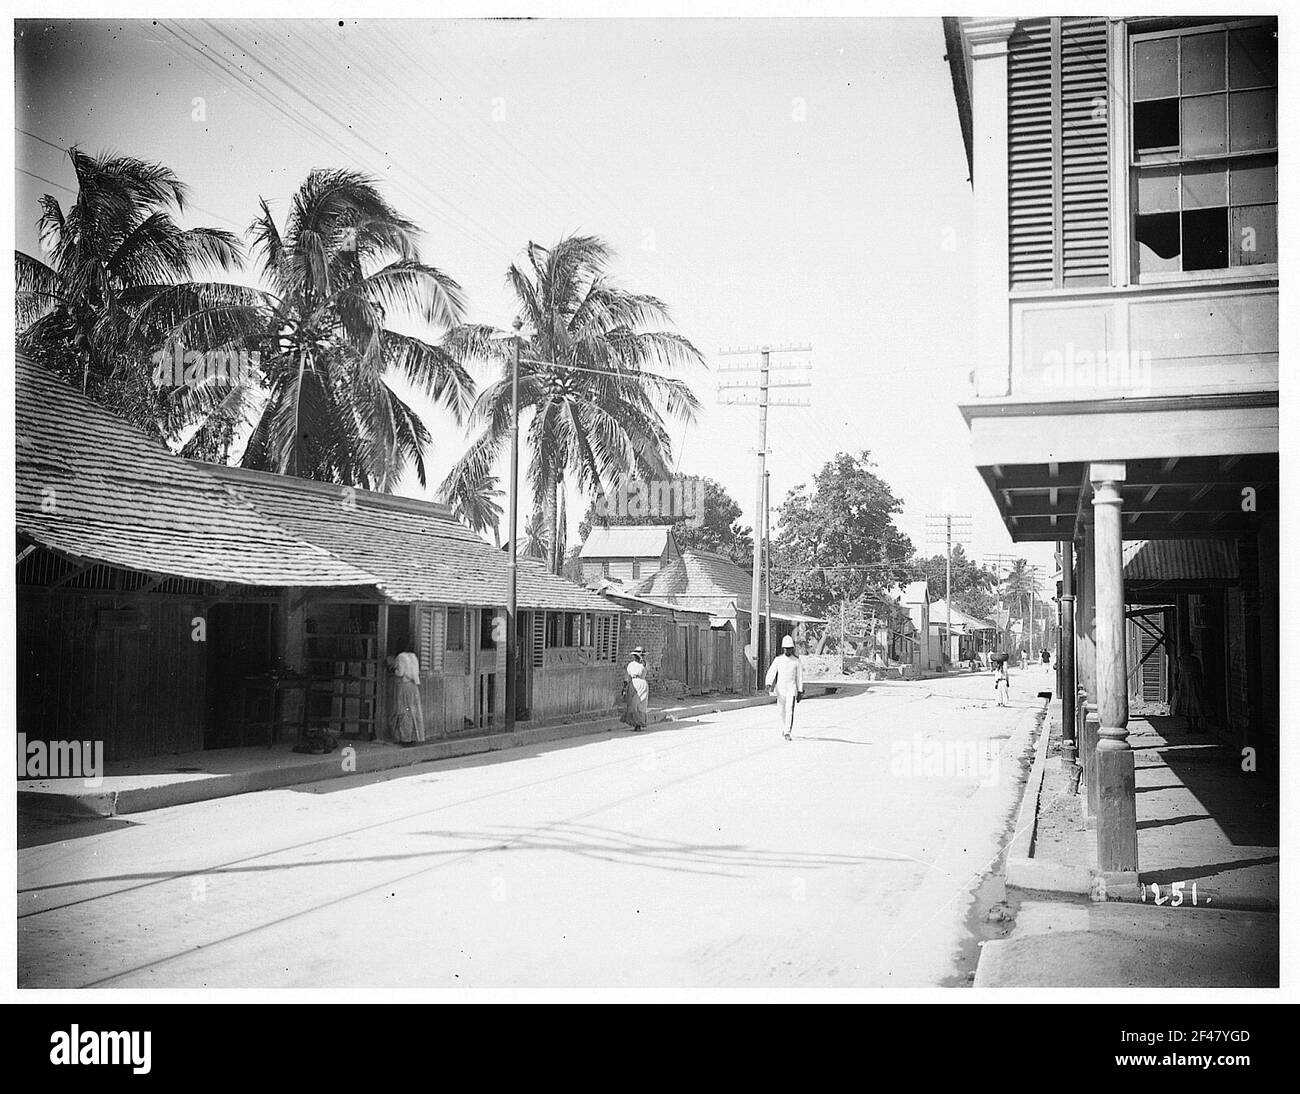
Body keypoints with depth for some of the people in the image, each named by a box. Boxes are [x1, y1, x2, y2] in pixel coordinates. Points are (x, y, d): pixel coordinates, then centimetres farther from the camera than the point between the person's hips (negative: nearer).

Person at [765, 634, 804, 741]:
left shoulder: (796, 661, 2)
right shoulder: (778, 660, 3)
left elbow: (799, 676, 7)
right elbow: (771, 672, -7)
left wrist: (800, 691, 6)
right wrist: (769, 684, -24)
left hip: (791, 689, -2)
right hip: (780, 688, 2)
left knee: (790, 710, -14)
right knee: (781, 710, 11)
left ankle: (787, 733, -18)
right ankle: (785, 727, 37)